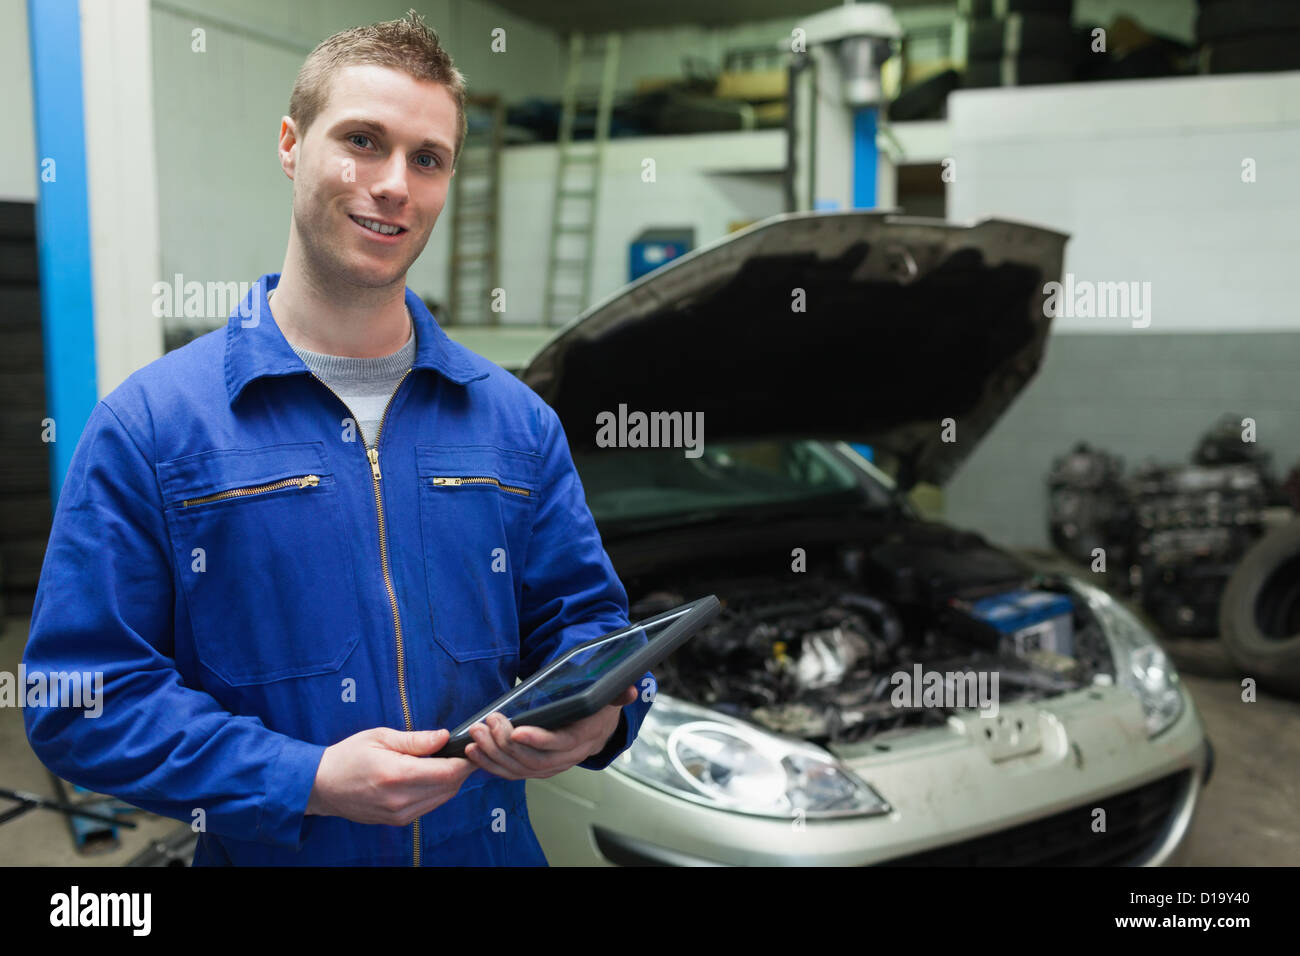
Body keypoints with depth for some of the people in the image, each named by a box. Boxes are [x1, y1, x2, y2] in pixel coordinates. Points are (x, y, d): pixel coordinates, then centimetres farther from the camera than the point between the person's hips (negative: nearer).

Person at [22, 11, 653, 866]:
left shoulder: (516, 420, -1)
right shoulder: (150, 425, -11)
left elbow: (583, 619, 4)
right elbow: (80, 698, -13)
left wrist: (598, 714, -18)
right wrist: (308, 781, -23)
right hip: (267, 849, -2)